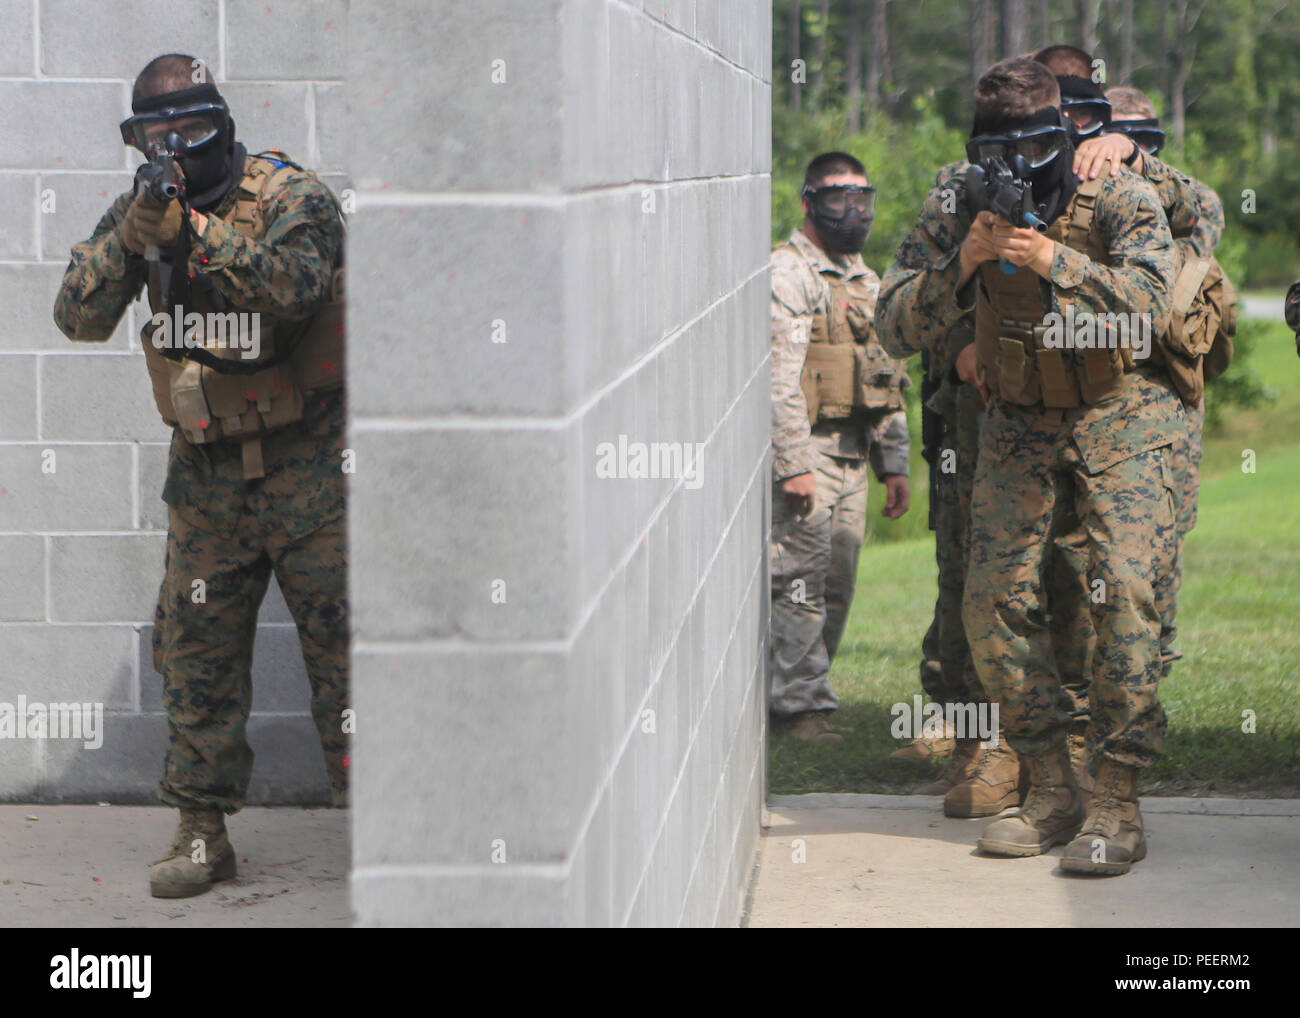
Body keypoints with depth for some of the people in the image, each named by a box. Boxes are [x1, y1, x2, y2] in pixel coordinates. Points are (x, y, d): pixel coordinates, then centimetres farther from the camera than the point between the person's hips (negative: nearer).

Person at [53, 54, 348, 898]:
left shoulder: (292, 197, -10)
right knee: (196, 649, 5)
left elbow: (293, 284, -29)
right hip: (206, 473, 5)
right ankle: (203, 831, 13)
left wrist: (191, 232, -33)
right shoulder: (142, 207, 4)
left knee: (342, 637, -4)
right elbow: (80, 317, -5)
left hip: (306, 468, -4)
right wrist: (126, 240, -21)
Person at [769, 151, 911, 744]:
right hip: (804, 452, -8)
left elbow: (885, 376, 23)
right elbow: (779, 376, -15)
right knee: (802, 581, -8)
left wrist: (894, 463, 18)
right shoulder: (787, 273, -8)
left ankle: (804, 690, 17)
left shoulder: (865, 280, 19)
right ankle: (802, 705, -4)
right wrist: (793, 462, -21)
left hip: (853, 456, 8)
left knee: (838, 585, 8)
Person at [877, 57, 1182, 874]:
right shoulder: (955, 214, -8)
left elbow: (1149, 304, -30)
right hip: (1018, 423, 4)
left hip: (1119, 418, -4)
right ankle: (1050, 790, 7)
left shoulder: (1119, 201, -16)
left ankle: (1119, 804, -15)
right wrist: (963, 264, -28)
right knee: (996, 599, -5)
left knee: (1125, 589, -18)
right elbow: (897, 331, -12)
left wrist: (1057, 262, -44)